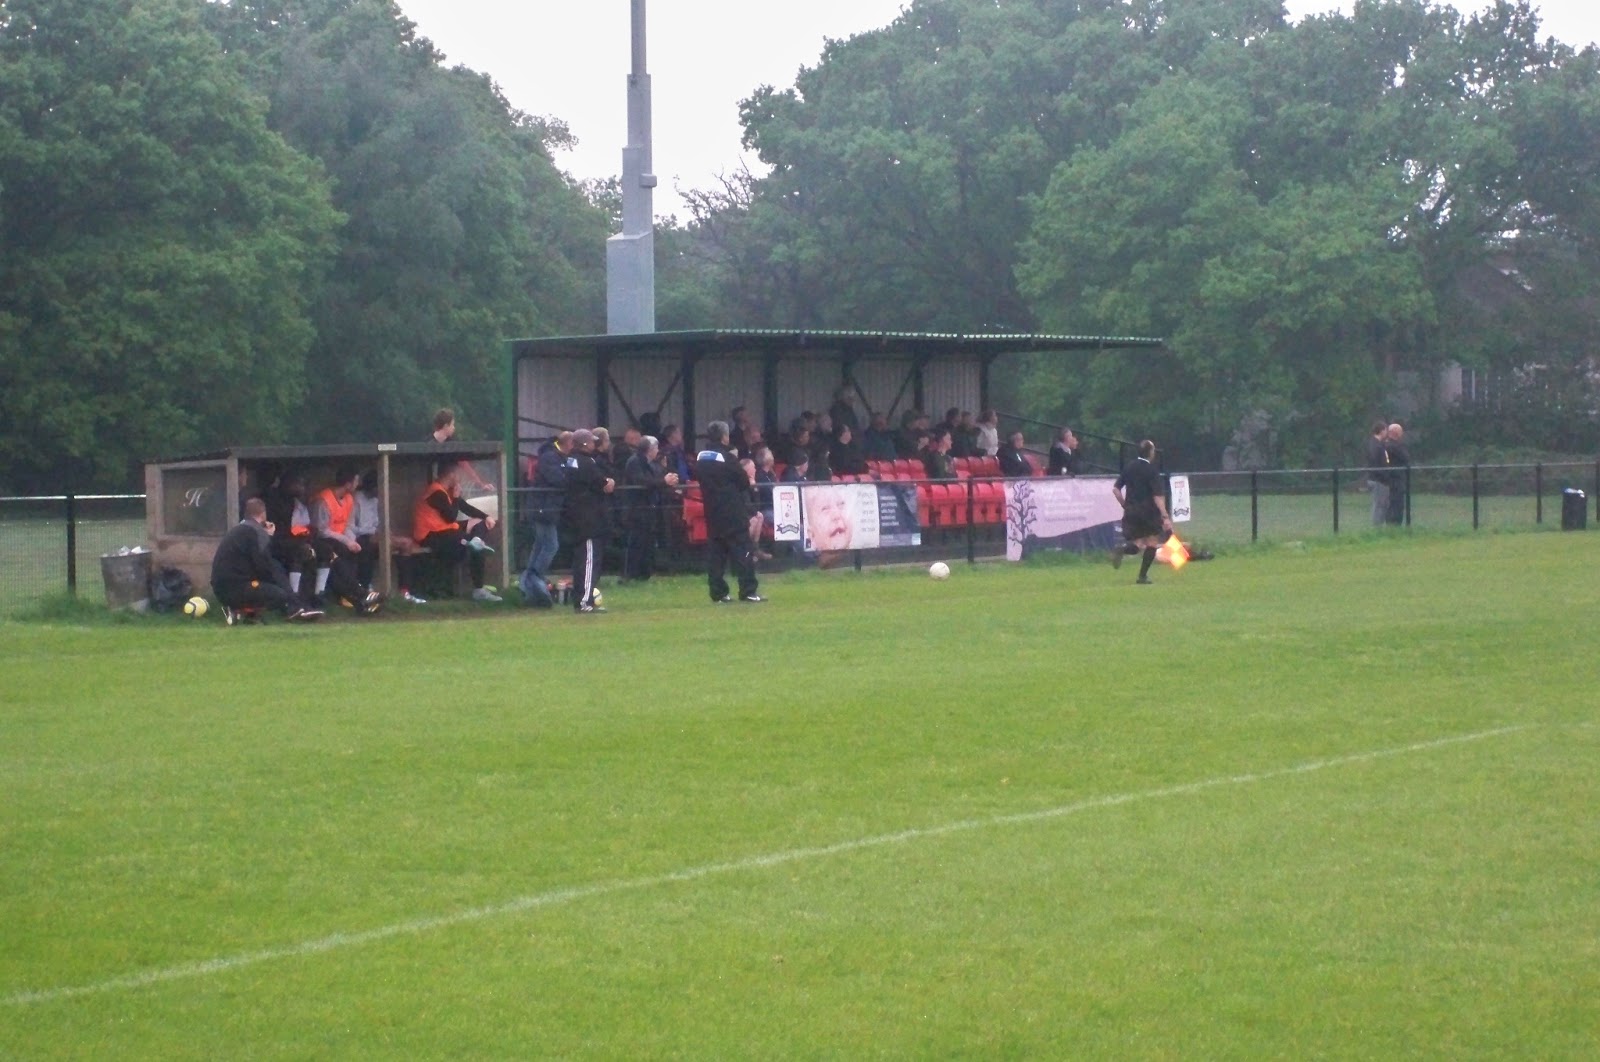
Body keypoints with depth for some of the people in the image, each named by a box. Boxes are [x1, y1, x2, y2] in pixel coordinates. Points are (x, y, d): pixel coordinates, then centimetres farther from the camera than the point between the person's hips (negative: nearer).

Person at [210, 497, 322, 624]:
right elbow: (264, 568, -16)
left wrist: (268, 537, 18)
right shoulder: (256, 532, -13)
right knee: (280, 595, -16)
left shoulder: (239, 529, 18)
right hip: (235, 588, -10)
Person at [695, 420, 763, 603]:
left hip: (712, 513, 6)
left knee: (715, 553, 8)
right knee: (741, 552, -3)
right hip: (733, 514, -6)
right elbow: (744, 482, -7)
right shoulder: (727, 458, -14)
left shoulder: (700, 458, 5)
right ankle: (748, 591, -6)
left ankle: (718, 592, 7)